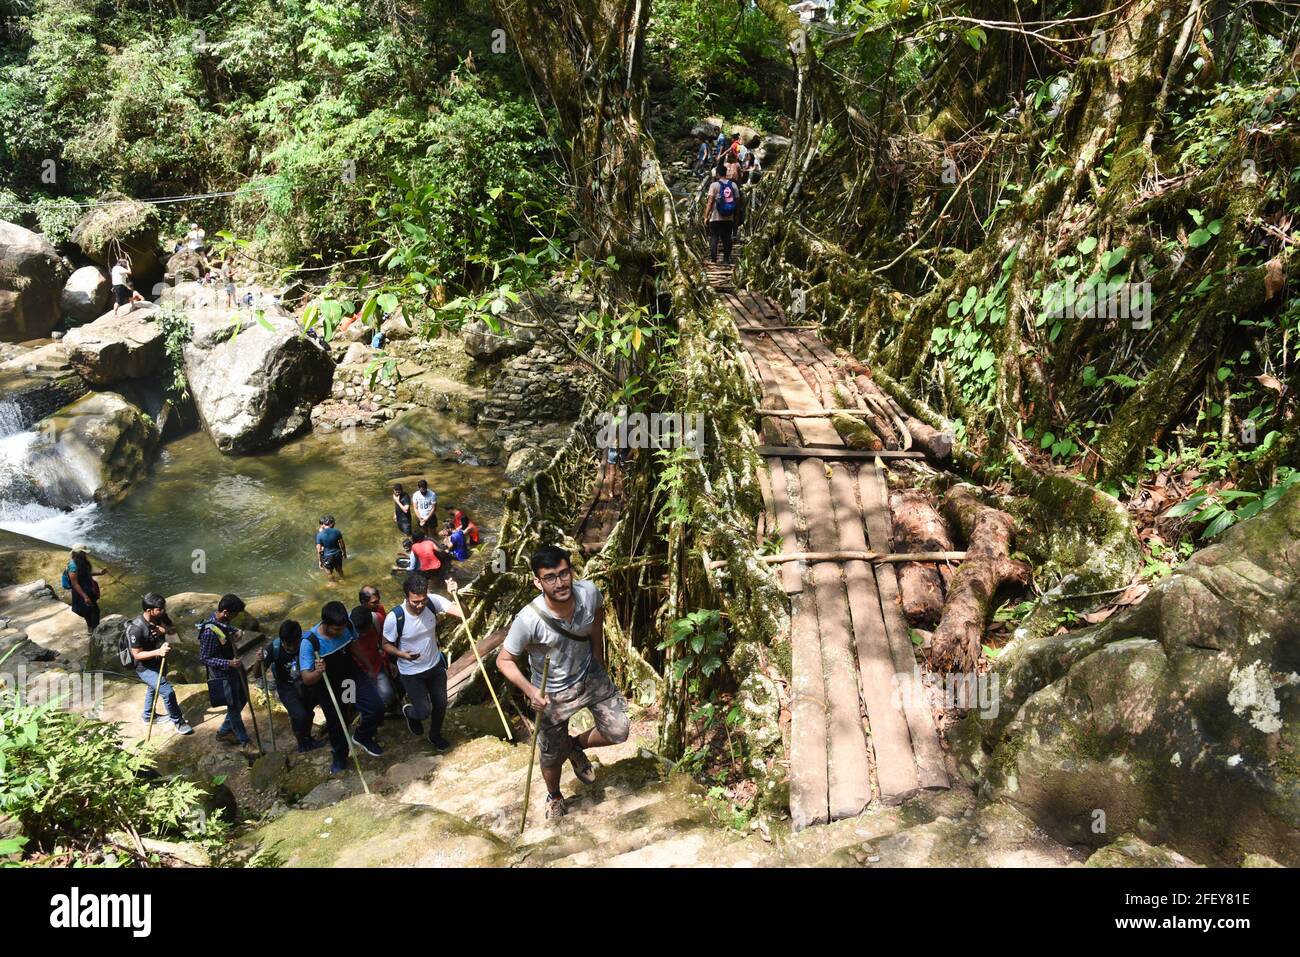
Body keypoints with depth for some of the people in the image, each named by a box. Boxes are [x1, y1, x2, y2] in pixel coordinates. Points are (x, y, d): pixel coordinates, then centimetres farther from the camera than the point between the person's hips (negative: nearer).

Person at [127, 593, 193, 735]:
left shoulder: (161, 617, -16)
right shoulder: (136, 629, -34)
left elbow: (174, 629, 0)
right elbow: (137, 654, -27)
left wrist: (165, 629, -23)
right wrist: (158, 651, -40)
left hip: (158, 662, 8)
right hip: (145, 667, -8)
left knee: (154, 687, 29)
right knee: (168, 691, -11)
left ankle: (147, 716, 55)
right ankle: (178, 723, 9)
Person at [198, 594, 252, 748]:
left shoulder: (221, 619, -7)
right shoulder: (209, 631, -32)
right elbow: (204, 658, -24)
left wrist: (236, 631, -4)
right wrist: (228, 663, -33)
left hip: (234, 669, 9)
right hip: (223, 675, -9)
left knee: (242, 700, 23)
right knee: (234, 707, 9)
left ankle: (224, 731, 41)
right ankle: (244, 741, 26)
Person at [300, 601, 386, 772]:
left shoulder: (348, 625, -22)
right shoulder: (309, 643, -33)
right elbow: (306, 679, -30)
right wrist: (317, 672, -53)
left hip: (350, 671, 3)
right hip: (327, 682, -2)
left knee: (376, 707, -13)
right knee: (335, 722, 12)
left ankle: (362, 736, 18)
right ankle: (340, 757, 41)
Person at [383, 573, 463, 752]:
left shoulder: (433, 602, -22)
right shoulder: (394, 618, -28)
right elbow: (386, 645, -12)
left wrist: (454, 594, -41)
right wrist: (402, 654, -31)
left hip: (435, 665, 3)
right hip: (411, 672, -3)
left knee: (441, 704, 16)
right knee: (424, 712, 1)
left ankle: (435, 735, 47)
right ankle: (409, 712, 40)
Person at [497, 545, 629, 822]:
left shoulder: (589, 592, -24)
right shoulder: (529, 619, -35)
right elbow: (504, 660, -21)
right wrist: (530, 690, -35)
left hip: (590, 675, 3)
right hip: (552, 693, -3)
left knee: (618, 732, 7)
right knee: (552, 756, 15)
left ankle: (576, 746, 38)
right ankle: (554, 796, 49)